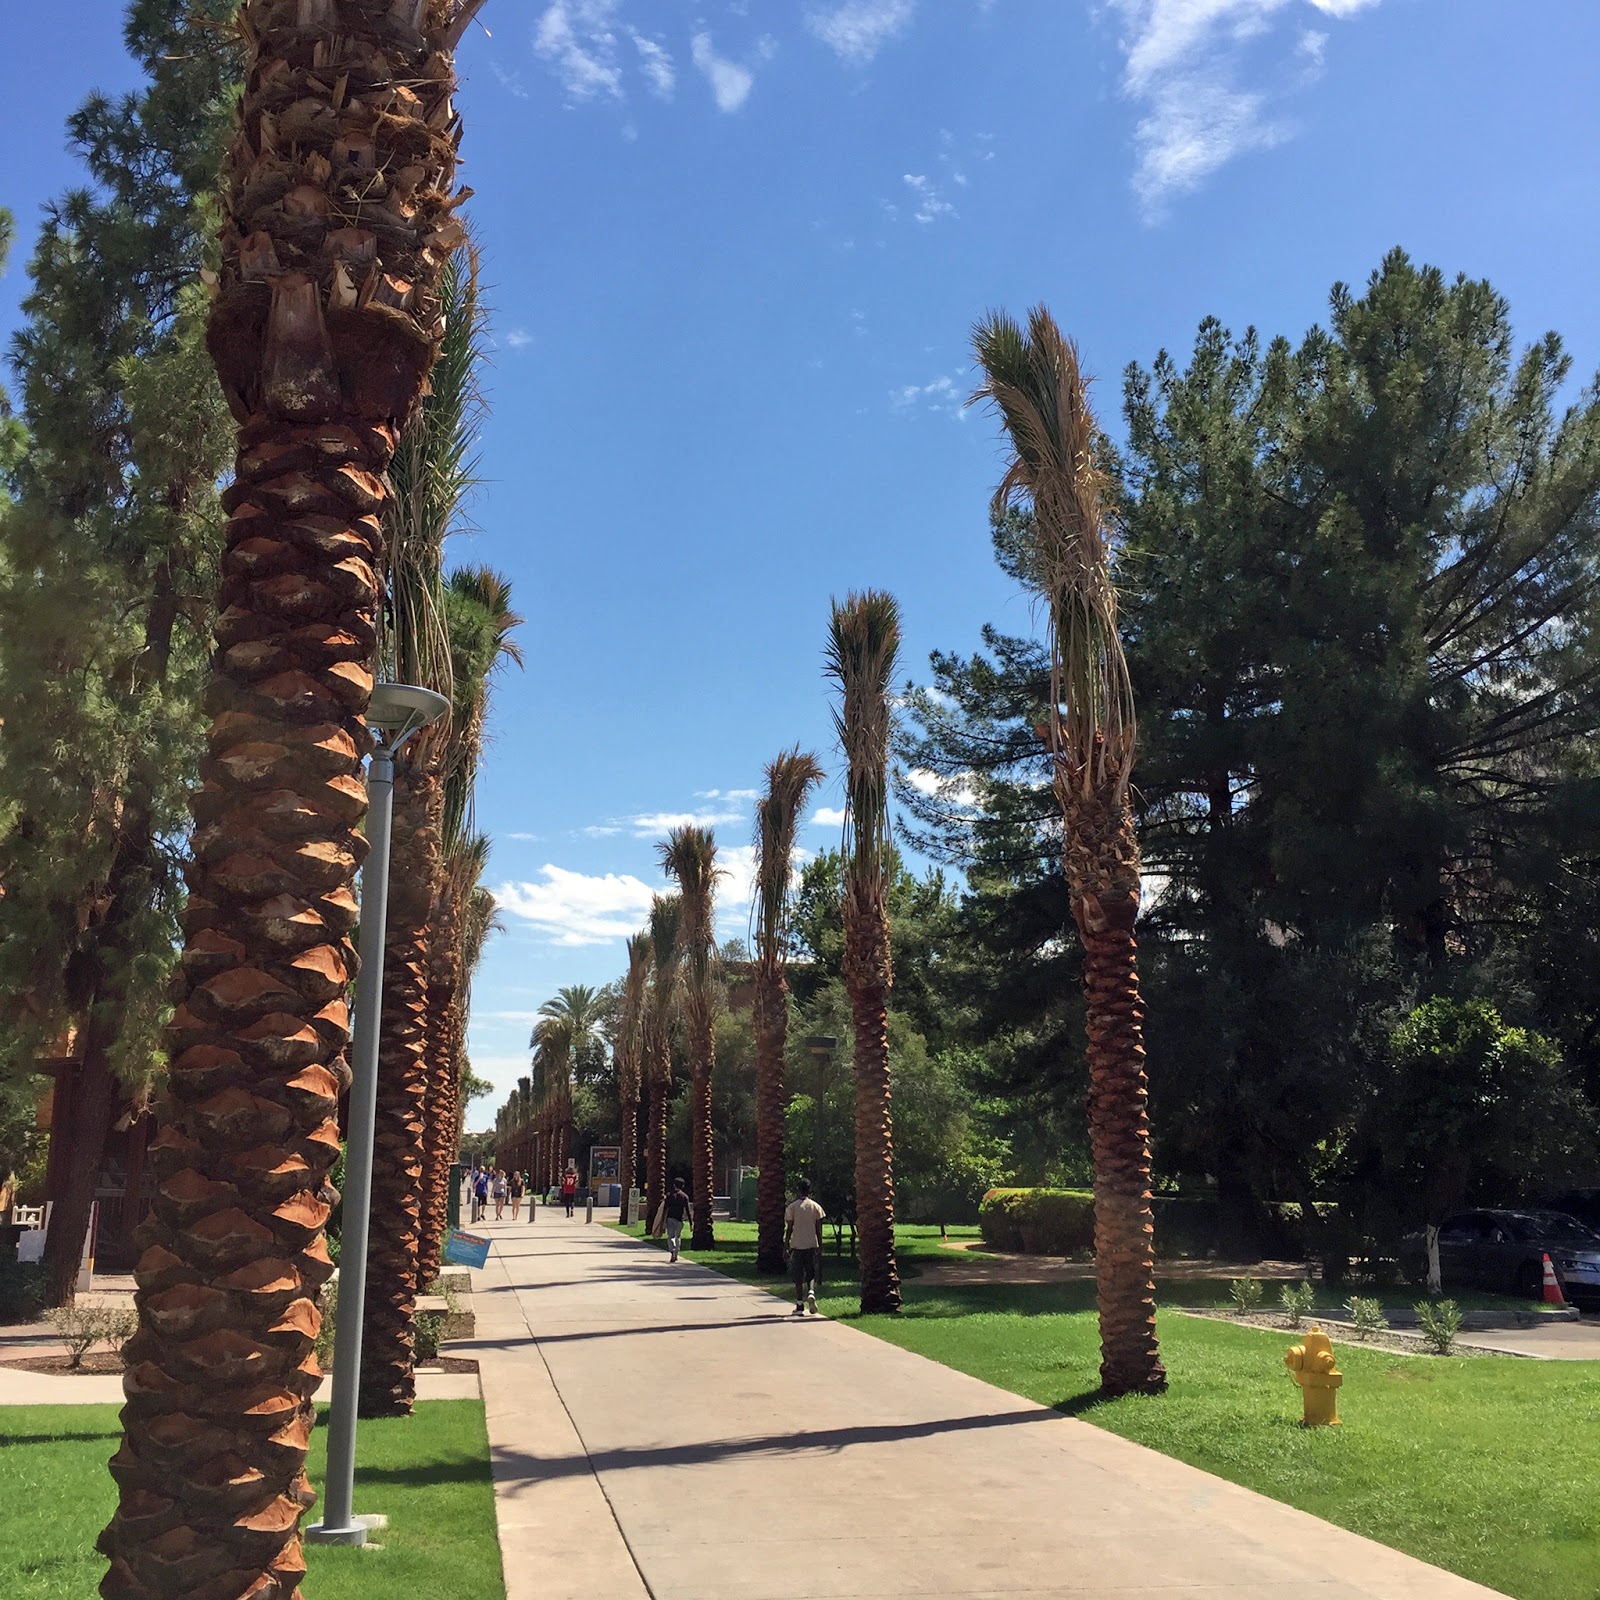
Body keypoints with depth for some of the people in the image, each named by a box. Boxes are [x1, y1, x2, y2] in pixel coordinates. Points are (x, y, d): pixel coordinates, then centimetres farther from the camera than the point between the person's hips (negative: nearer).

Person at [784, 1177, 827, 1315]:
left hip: (797, 1245, -1)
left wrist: (786, 1246, 3)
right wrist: (820, 1247, 8)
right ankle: (811, 1292, -13)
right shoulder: (815, 1207, 1)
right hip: (812, 1245, 1)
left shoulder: (793, 1207, -4)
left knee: (798, 1277, 5)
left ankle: (800, 1306, 5)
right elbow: (819, 1230, 1)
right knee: (811, 1273, 14)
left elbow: (789, 1229, -4)